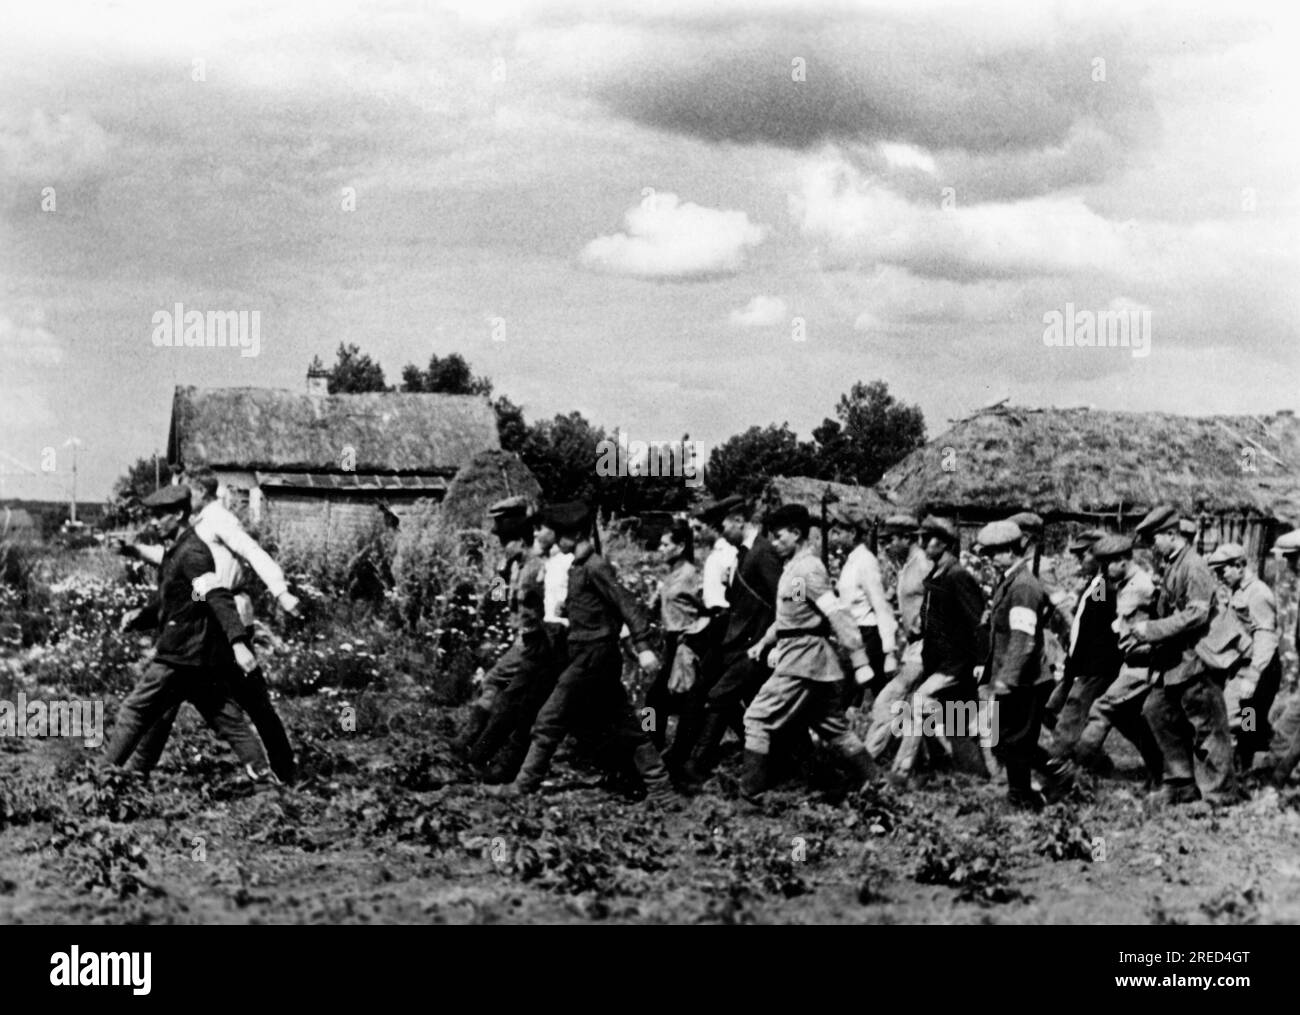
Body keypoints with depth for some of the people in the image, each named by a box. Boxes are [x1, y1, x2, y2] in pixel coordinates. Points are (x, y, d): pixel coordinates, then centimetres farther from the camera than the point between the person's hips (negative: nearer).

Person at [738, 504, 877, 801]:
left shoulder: (808, 569, -15)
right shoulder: (793, 567, 14)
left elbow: (839, 615, -21)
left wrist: (860, 662, -24)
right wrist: (764, 642, 18)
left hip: (803, 660, -10)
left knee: (758, 718, -7)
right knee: (834, 729, 14)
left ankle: (750, 792, -6)